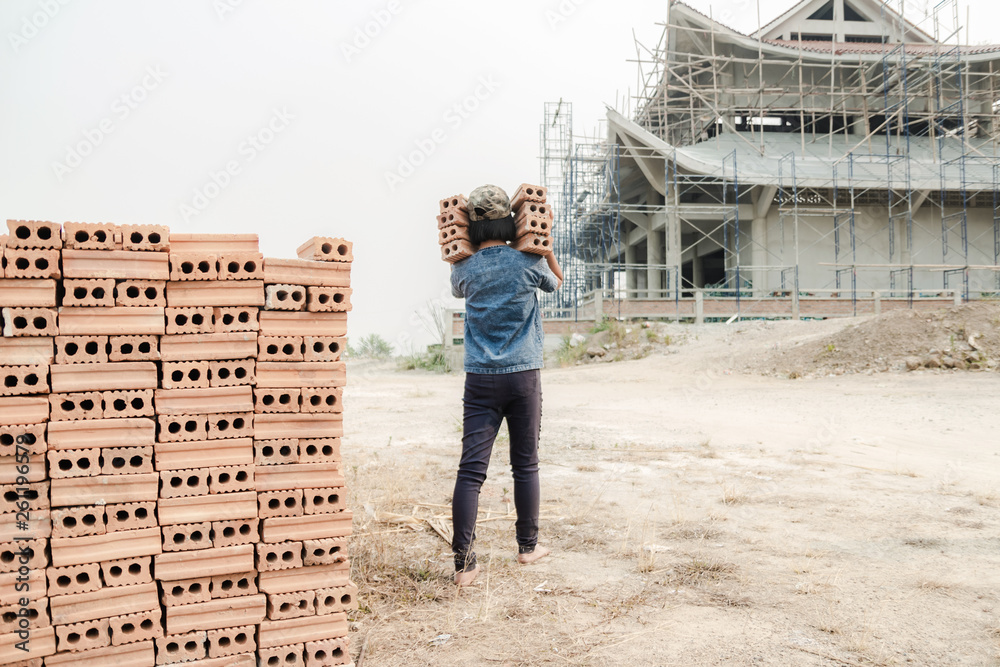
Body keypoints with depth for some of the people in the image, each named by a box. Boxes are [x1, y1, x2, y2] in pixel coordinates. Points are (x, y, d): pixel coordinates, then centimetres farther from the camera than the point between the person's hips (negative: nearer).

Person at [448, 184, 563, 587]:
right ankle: (528, 546, 26)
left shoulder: (465, 270, 1)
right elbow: (557, 282, 18)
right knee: (525, 464, 12)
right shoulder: (528, 262, -3)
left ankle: (463, 563, -5)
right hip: (523, 374, 0)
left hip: (480, 377, 1)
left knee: (471, 469, -2)